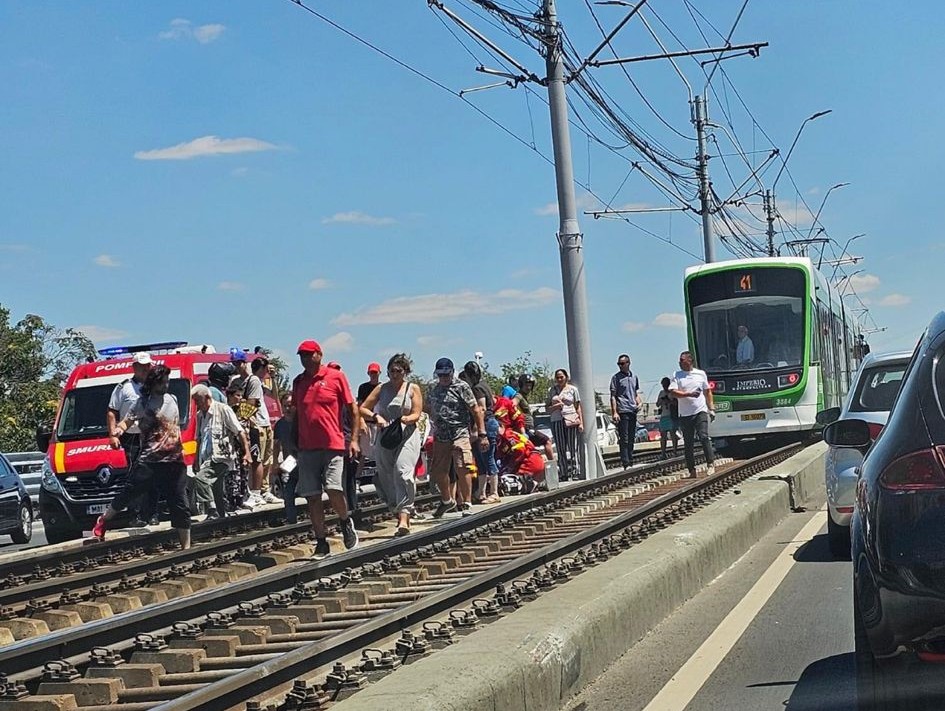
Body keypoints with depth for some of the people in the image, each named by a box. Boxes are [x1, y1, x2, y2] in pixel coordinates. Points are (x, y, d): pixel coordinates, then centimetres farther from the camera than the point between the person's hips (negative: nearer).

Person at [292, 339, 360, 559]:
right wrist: (293, 443, 15)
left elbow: (353, 408, 3)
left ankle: (346, 522, 16)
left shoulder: (336, 377, 0)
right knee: (312, 497, 2)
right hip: (307, 448, 4)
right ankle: (321, 544, 10)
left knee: (333, 489, -15)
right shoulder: (298, 382, 12)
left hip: (333, 445, -4)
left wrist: (354, 439, -3)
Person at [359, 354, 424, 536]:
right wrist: (376, 417, -12)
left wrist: (403, 419, -20)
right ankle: (398, 512, 20)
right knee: (385, 477, 3)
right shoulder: (381, 389, 12)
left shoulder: (413, 389, 7)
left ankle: (404, 519, -26)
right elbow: (362, 409, 7)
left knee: (403, 472, -20)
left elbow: (416, 415, 0)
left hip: (407, 436, -4)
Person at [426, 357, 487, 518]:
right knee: (438, 471, 10)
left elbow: (475, 410, -5)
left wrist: (482, 434, -9)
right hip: (440, 437, 6)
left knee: (463, 468, -17)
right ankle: (447, 501, 31)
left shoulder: (461, 387, -4)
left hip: (460, 434, -6)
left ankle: (466, 504, -8)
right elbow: (429, 408, 29)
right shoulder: (434, 389, 13)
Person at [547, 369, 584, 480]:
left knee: (573, 447, -5)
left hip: (571, 420, -2)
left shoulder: (572, 389, 9)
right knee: (561, 448, -1)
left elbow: (578, 407, 7)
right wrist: (555, 406, -7)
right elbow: (548, 408, 15)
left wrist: (581, 422, -1)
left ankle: (576, 472, -5)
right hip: (556, 421, 2)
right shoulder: (551, 390, 14)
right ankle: (564, 474, 1)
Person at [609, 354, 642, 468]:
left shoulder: (634, 377, 15)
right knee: (624, 439, -8)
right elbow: (613, 396, -4)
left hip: (633, 411, 6)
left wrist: (639, 403, 3)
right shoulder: (616, 377, -1)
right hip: (622, 411, -6)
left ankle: (630, 462, 17)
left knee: (631, 439, 10)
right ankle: (625, 463, -9)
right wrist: (614, 412, -12)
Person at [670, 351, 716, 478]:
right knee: (688, 443, 2)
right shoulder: (677, 376, 4)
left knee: (704, 436, -16)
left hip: (700, 411, -1)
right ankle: (692, 470, 7)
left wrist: (711, 408, 11)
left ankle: (710, 464, -10)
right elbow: (673, 392, -8)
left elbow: (707, 391, 16)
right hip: (685, 414, 1)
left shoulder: (701, 374, 8)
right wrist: (689, 394, -19)